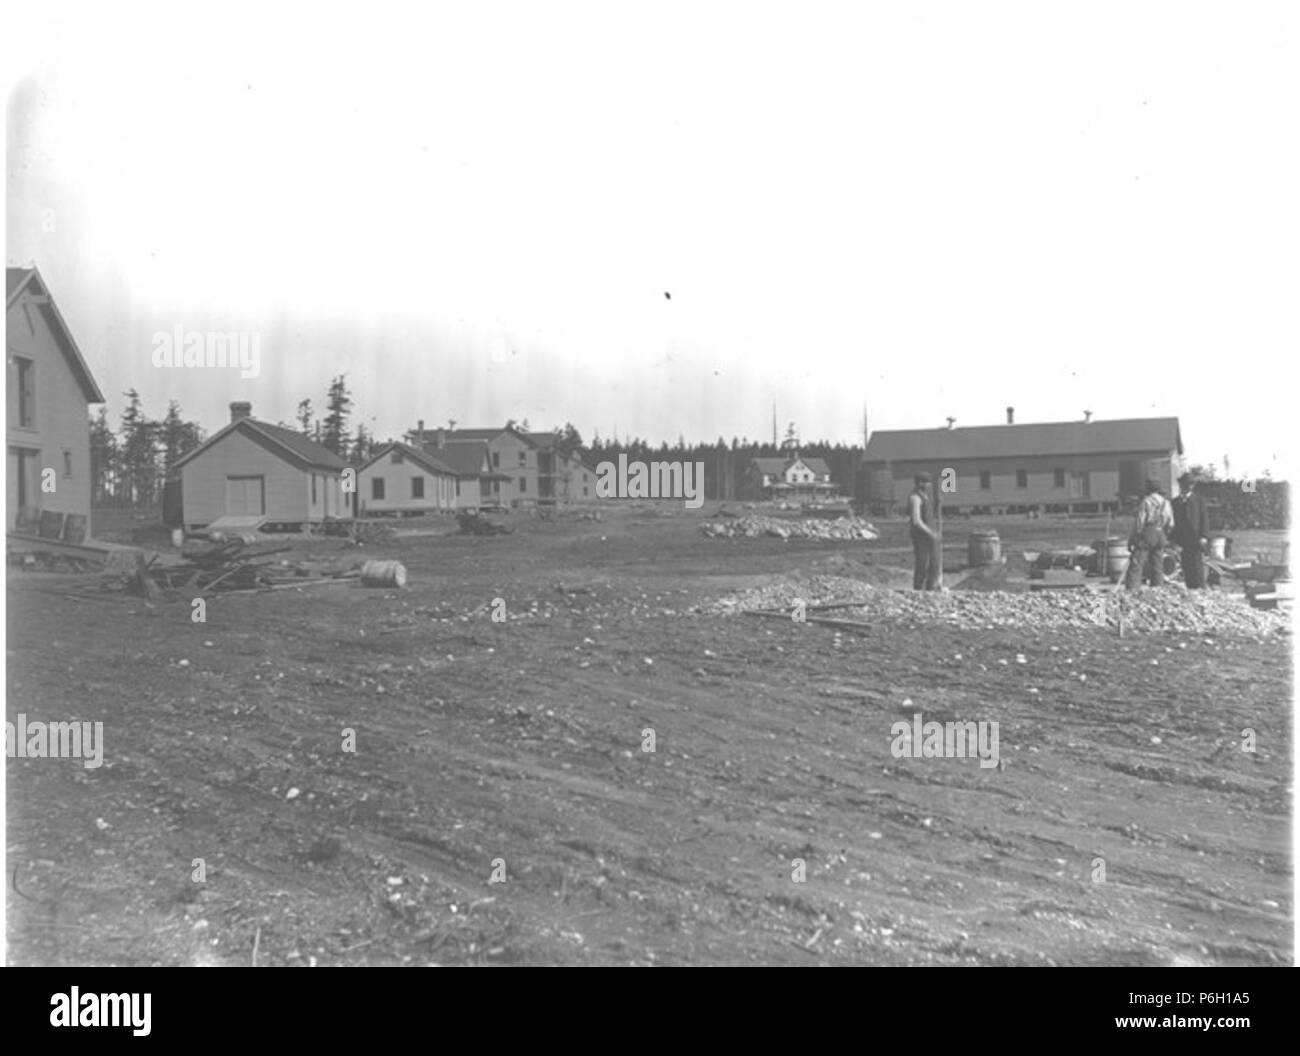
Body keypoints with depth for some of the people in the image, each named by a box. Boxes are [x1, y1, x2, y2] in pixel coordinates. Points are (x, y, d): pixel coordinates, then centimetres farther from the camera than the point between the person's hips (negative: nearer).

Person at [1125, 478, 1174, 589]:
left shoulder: (1146, 501, -9)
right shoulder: (1166, 503, 9)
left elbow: (1139, 521, -11)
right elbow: (1171, 524, 10)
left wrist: (1133, 538, -5)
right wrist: (1165, 536, 21)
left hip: (1147, 534, -6)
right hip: (1160, 536, 6)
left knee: (1136, 564, -7)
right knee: (1158, 565, 12)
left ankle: (1132, 589, -16)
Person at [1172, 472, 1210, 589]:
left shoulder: (1199, 500, 5)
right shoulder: (1175, 502, 15)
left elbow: (1205, 519, 0)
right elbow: (1173, 520, 14)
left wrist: (1204, 536, -11)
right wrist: (1172, 538, 4)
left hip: (1195, 539, -3)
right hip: (1182, 540, 3)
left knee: (1197, 565, -6)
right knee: (1186, 567, 2)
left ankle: (1200, 588, -3)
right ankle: (1189, 589, 7)